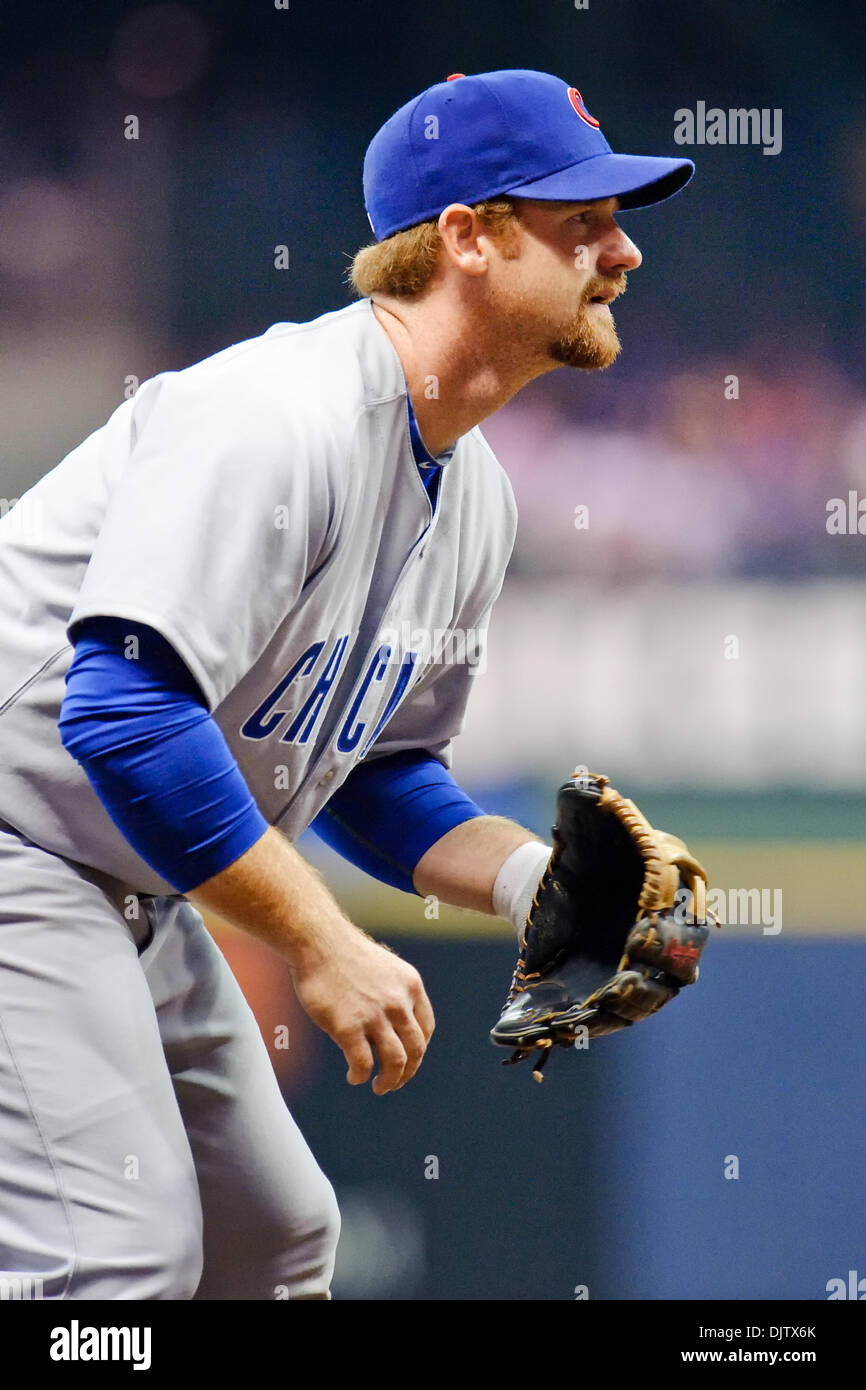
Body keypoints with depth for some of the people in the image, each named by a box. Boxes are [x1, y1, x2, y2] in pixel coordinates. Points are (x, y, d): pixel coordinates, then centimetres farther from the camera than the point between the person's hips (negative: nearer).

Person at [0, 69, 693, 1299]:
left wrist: (536, 881, -2)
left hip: (133, 896, 10)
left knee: (275, 1238, 14)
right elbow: (127, 713, -33)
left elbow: (374, 773, 18)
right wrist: (323, 946, -28)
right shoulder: (274, 414, -24)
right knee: (126, 1252, -18)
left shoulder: (474, 493, 8)